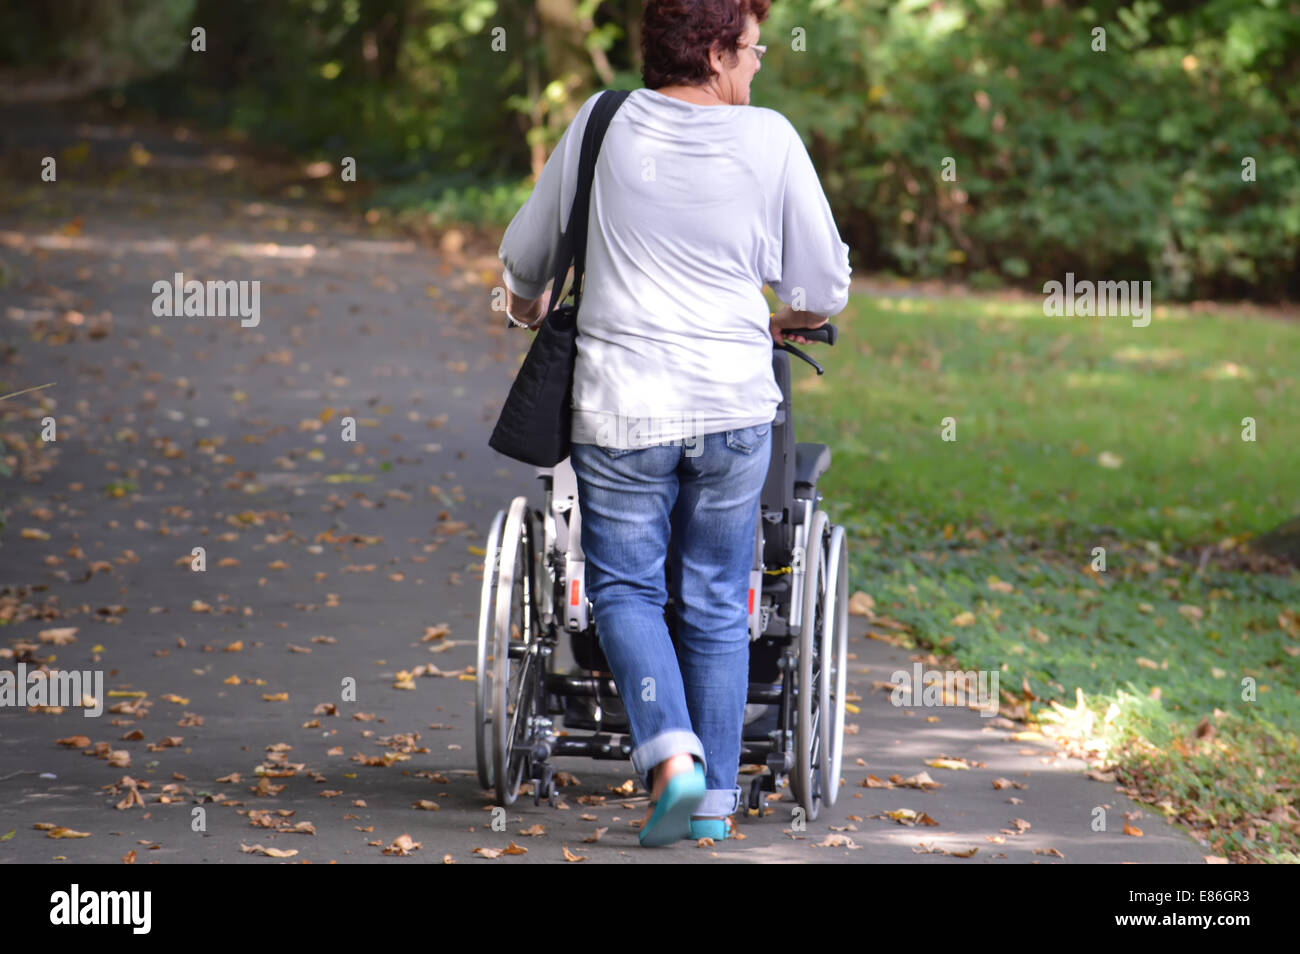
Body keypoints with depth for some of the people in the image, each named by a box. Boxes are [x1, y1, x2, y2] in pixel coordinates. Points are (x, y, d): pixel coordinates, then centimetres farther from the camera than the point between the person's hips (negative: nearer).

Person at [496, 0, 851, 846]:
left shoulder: (603, 125, 1)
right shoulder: (770, 140, -2)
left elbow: (525, 256, 12)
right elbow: (825, 287, 5)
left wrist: (529, 313, 35)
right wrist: (787, 324, 28)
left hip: (620, 404, -1)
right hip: (735, 403, 1)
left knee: (624, 587, 9)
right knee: (717, 604, 12)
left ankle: (670, 752, -12)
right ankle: (715, 798, 12)